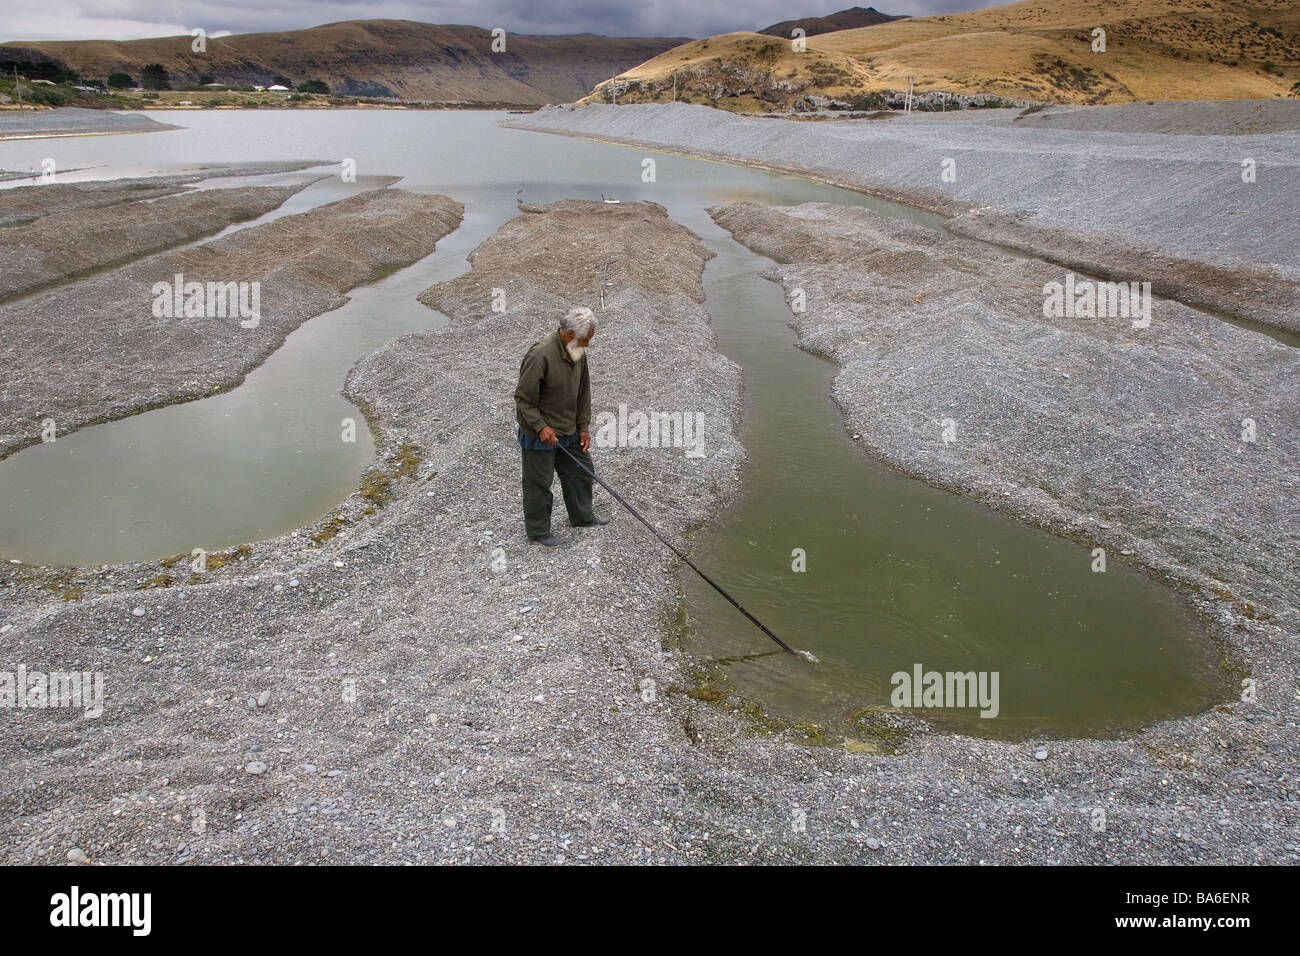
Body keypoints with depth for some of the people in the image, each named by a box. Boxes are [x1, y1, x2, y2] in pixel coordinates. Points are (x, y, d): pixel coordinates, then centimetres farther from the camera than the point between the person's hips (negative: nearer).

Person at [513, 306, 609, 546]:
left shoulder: (578, 353, -1)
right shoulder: (540, 355, -26)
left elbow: (583, 392, 9)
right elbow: (523, 397, -21)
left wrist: (584, 426, 7)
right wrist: (541, 426, -25)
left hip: (569, 430, 8)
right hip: (540, 434, -8)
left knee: (582, 471, 19)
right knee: (539, 483, 5)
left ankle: (582, 516, 39)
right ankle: (538, 531, 21)